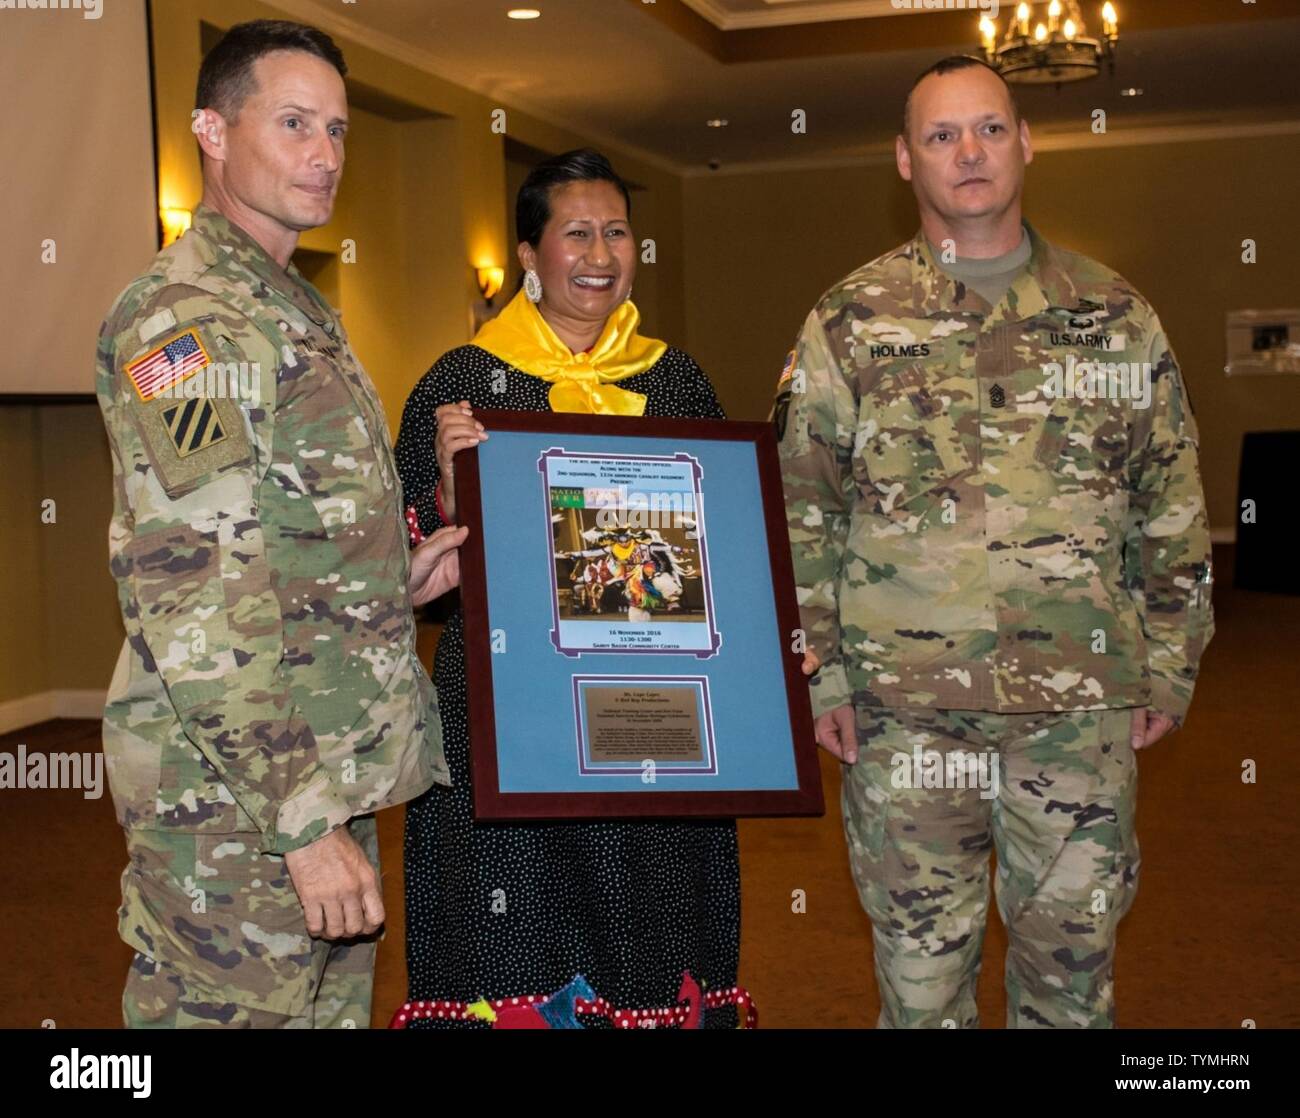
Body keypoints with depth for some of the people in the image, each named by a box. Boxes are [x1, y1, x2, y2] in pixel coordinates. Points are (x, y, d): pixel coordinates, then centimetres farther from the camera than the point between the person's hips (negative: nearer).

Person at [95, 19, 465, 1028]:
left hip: (323, 782, 9)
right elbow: (198, 606, -21)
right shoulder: (185, 317, -13)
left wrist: (398, 578, 9)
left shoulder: (293, 311, 18)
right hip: (237, 800, -9)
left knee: (334, 1009, 16)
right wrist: (299, 821, -22)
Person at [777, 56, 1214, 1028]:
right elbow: (801, 513, 2)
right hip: (904, 701, -1)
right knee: (922, 947, 10)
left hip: (1082, 698, 1)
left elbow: (1172, 507, 9)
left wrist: (1169, 665, 6)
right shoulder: (849, 324, 1)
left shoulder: (1114, 315, 5)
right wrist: (818, 675, -2)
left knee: (1074, 941, 11)